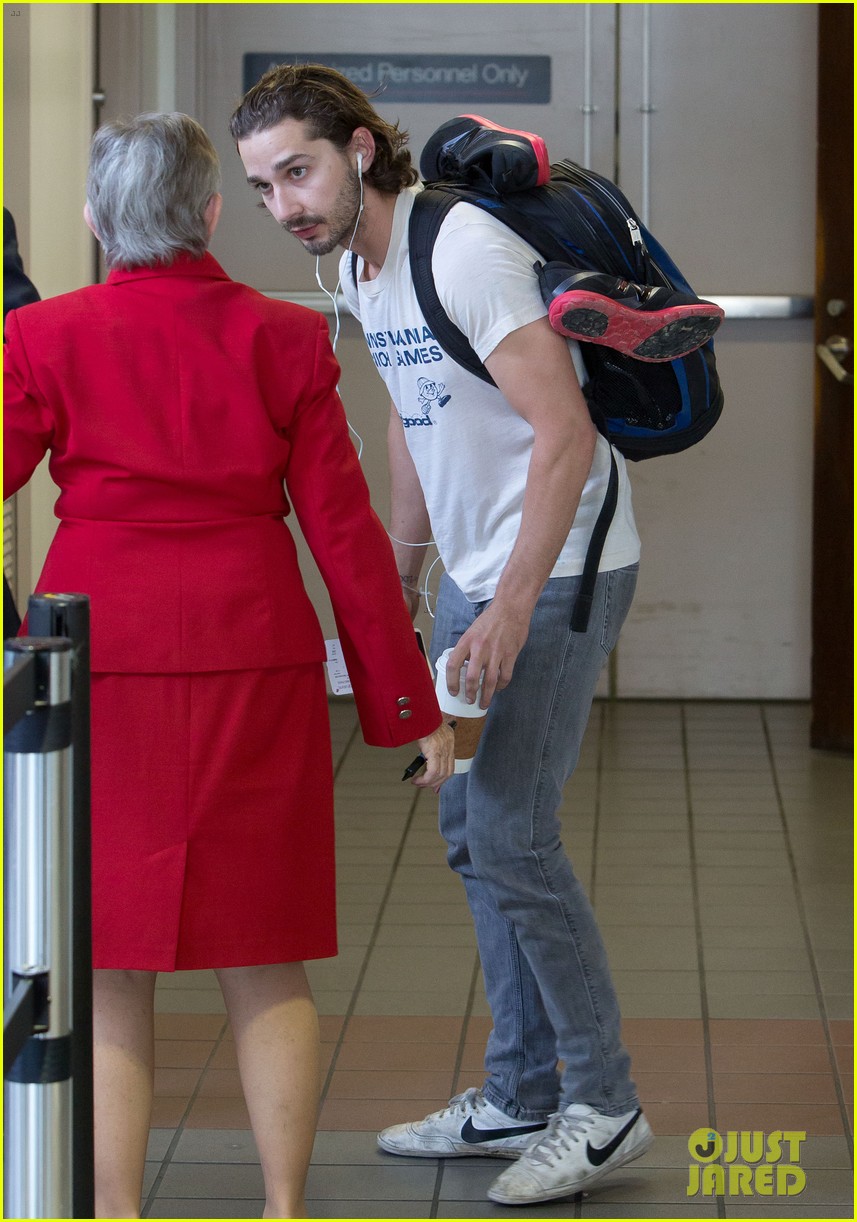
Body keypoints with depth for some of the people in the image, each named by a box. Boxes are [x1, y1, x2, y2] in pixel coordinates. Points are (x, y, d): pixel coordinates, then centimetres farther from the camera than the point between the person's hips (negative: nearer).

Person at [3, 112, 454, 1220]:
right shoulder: (284, 340, 0)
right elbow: (344, 534, 1)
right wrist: (409, 704, 7)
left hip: (101, 662, -1)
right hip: (256, 664, 2)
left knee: (108, 971, 6)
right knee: (264, 967, 11)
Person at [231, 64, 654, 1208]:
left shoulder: (462, 249, -22)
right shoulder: (360, 264, 7)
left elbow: (566, 437, -27)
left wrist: (512, 611, -29)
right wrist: (400, 569, 24)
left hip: (559, 568, -10)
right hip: (477, 571, 10)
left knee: (511, 834, -11)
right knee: (470, 827, 12)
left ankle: (603, 1104, 1)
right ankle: (522, 1097, 22)